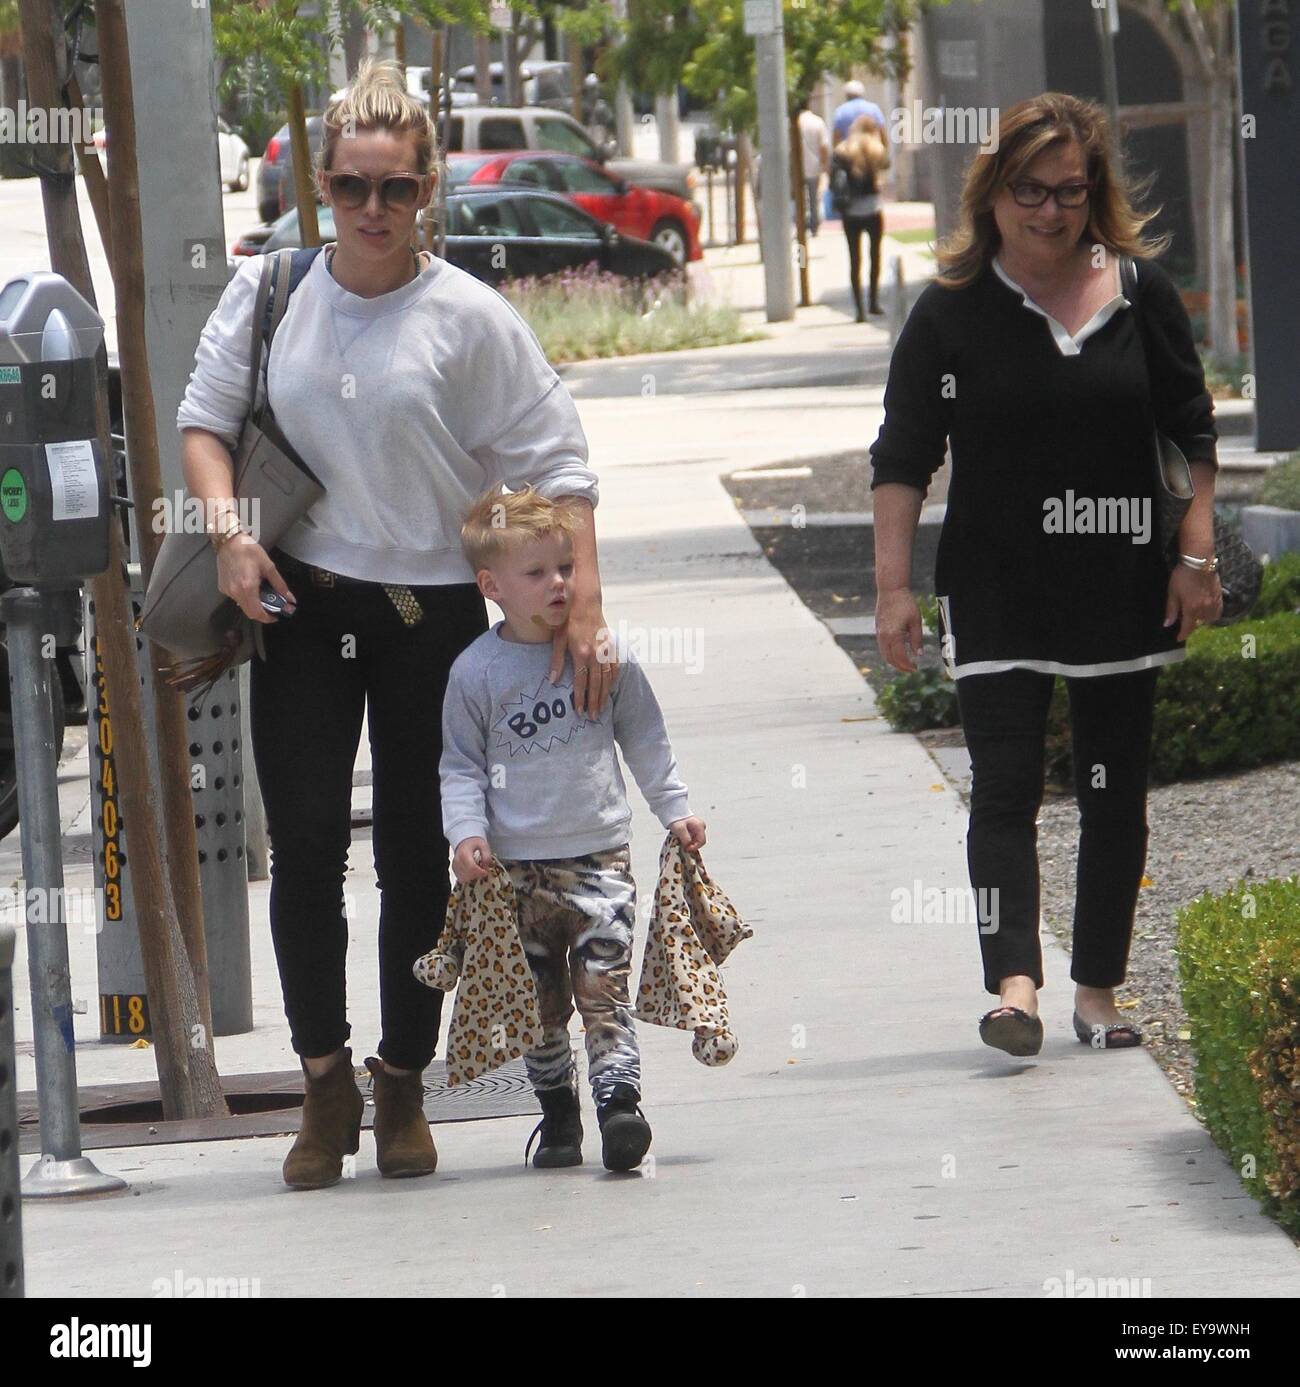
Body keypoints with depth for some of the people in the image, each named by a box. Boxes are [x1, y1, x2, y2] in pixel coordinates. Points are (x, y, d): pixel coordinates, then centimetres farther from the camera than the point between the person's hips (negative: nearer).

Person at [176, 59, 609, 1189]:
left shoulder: (468, 318, -6)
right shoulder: (269, 291, 1)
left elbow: (555, 461, -5)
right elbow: (206, 419, 10)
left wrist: (583, 604, -14)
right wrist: (230, 533, -7)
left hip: (431, 608, -1)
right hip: (300, 600, 1)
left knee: (418, 854, 2)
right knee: (305, 841, -7)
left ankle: (402, 1084, 16)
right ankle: (326, 1083, 2)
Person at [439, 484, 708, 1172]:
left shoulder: (603, 654, 2)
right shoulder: (476, 671, -2)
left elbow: (645, 739, 13)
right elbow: (461, 765, 3)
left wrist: (674, 809, 11)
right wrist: (467, 831, -11)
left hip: (599, 857, 0)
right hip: (517, 869, 0)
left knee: (604, 989, -10)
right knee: (542, 1005, 7)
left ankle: (620, 1102, -13)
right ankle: (557, 1113, 17)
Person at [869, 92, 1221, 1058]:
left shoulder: (1141, 292, 2)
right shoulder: (951, 312, -2)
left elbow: (1192, 434, 7)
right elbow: (904, 459, -1)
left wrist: (1196, 557, 1)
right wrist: (894, 586, -6)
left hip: (1122, 583, 2)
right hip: (995, 589, -2)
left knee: (1116, 791, 6)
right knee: (1005, 785, -12)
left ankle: (1099, 989, 15)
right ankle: (1015, 985, -20)